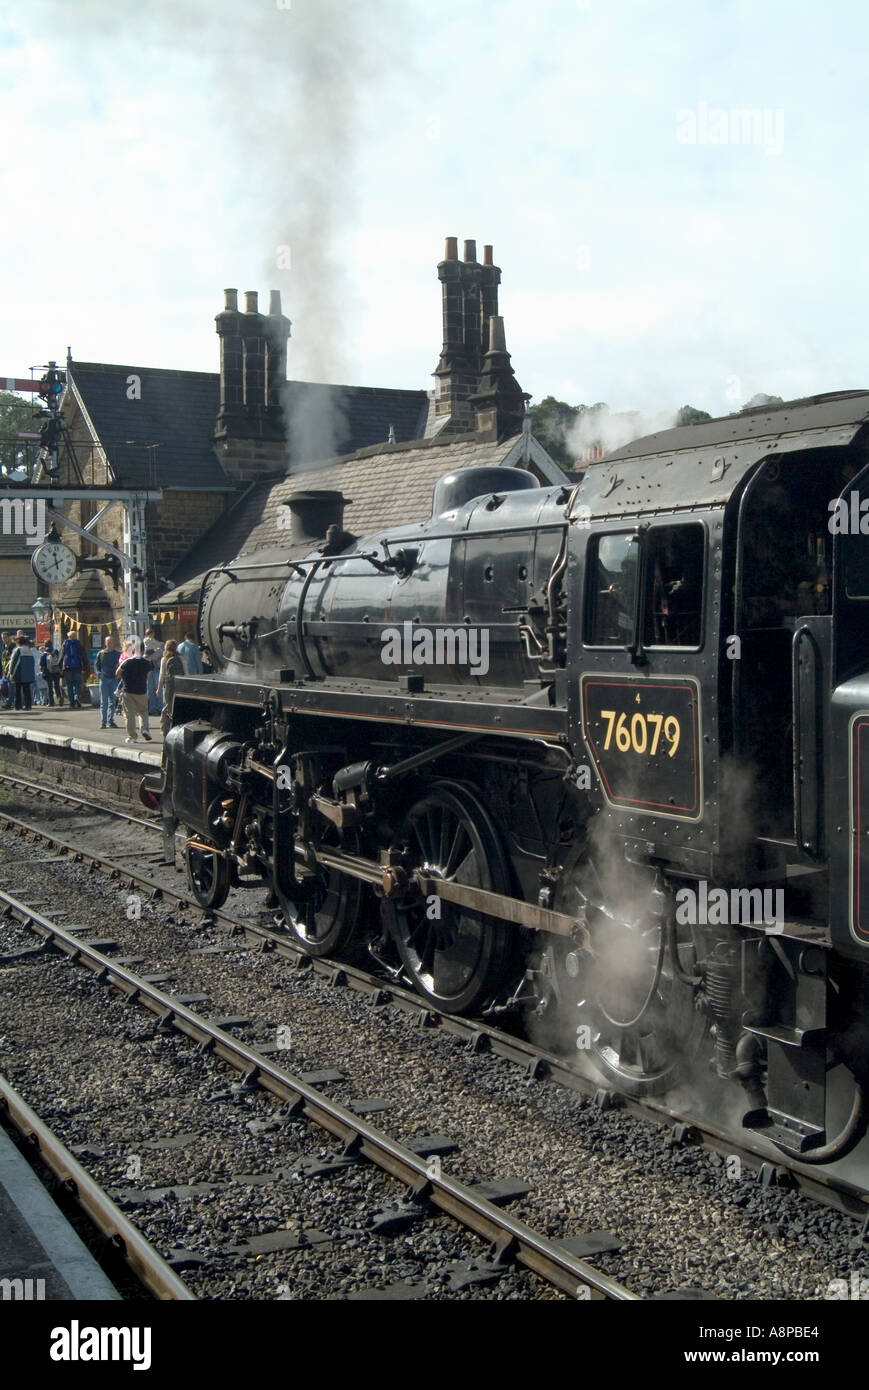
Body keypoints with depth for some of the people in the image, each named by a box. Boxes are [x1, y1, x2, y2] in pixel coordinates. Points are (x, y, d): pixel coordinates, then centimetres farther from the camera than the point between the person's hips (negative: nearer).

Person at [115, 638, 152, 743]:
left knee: (130, 714, 4)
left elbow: (118, 673, -1)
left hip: (128, 691, -2)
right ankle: (145, 729, -1)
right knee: (143, 711, 19)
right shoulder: (147, 663, -4)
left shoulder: (128, 662, -11)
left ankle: (131, 736, 4)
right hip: (142, 691, 2)